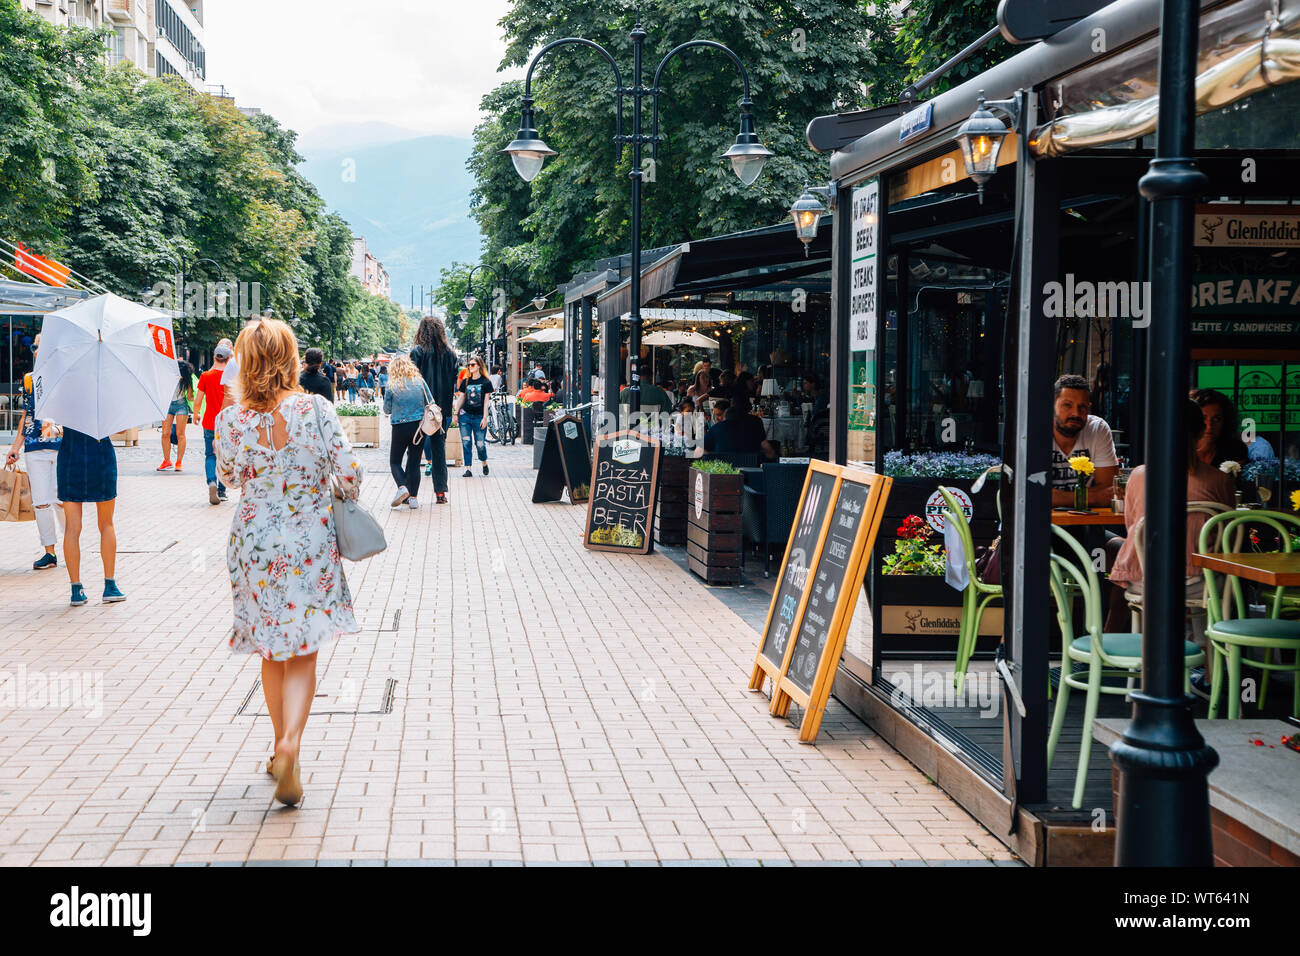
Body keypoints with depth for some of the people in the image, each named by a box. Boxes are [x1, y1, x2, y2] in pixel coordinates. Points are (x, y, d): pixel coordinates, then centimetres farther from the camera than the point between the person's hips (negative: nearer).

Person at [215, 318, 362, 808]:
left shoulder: (231, 420, -7)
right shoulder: (317, 409, -12)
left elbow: (228, 477, 9)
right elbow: (349, 471, -10)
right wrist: (348, 500, 11)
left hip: (254, 543, 2)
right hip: (310, 543, -2)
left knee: (271, 651, 18)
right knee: (302, 655, 4)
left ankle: (281, 747, 29)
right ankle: (290, 743, -18)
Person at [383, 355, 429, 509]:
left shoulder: (392, 386, -7)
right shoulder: (420, 382, -2)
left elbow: (387, 410, 2)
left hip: (400, 427, -2)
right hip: (419, 426, 2)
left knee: (395, 461, 11)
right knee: (415, 462, 10)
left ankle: (402, 487, -14)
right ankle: (413, 497, 7)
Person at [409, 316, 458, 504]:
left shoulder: (418, 352, -9)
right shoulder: (450, 353, 4)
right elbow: (453, 382, 8)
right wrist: (447, 407, 14)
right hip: (442, 409, 3)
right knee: (439, 447, 9)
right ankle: (441, 491, 5)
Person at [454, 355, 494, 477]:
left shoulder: (486, 382, -1)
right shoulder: (466, 382, 9)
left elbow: (486, 401, -3)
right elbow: (461, 398, 14)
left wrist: (485, 418, -7)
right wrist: (456, 414, 8)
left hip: (479, 417, -3)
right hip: (465, 415, 3)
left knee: (480, 444, -2)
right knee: (466, 443, -5)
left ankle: (484, 463, 27)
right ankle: (468, 469, -2)